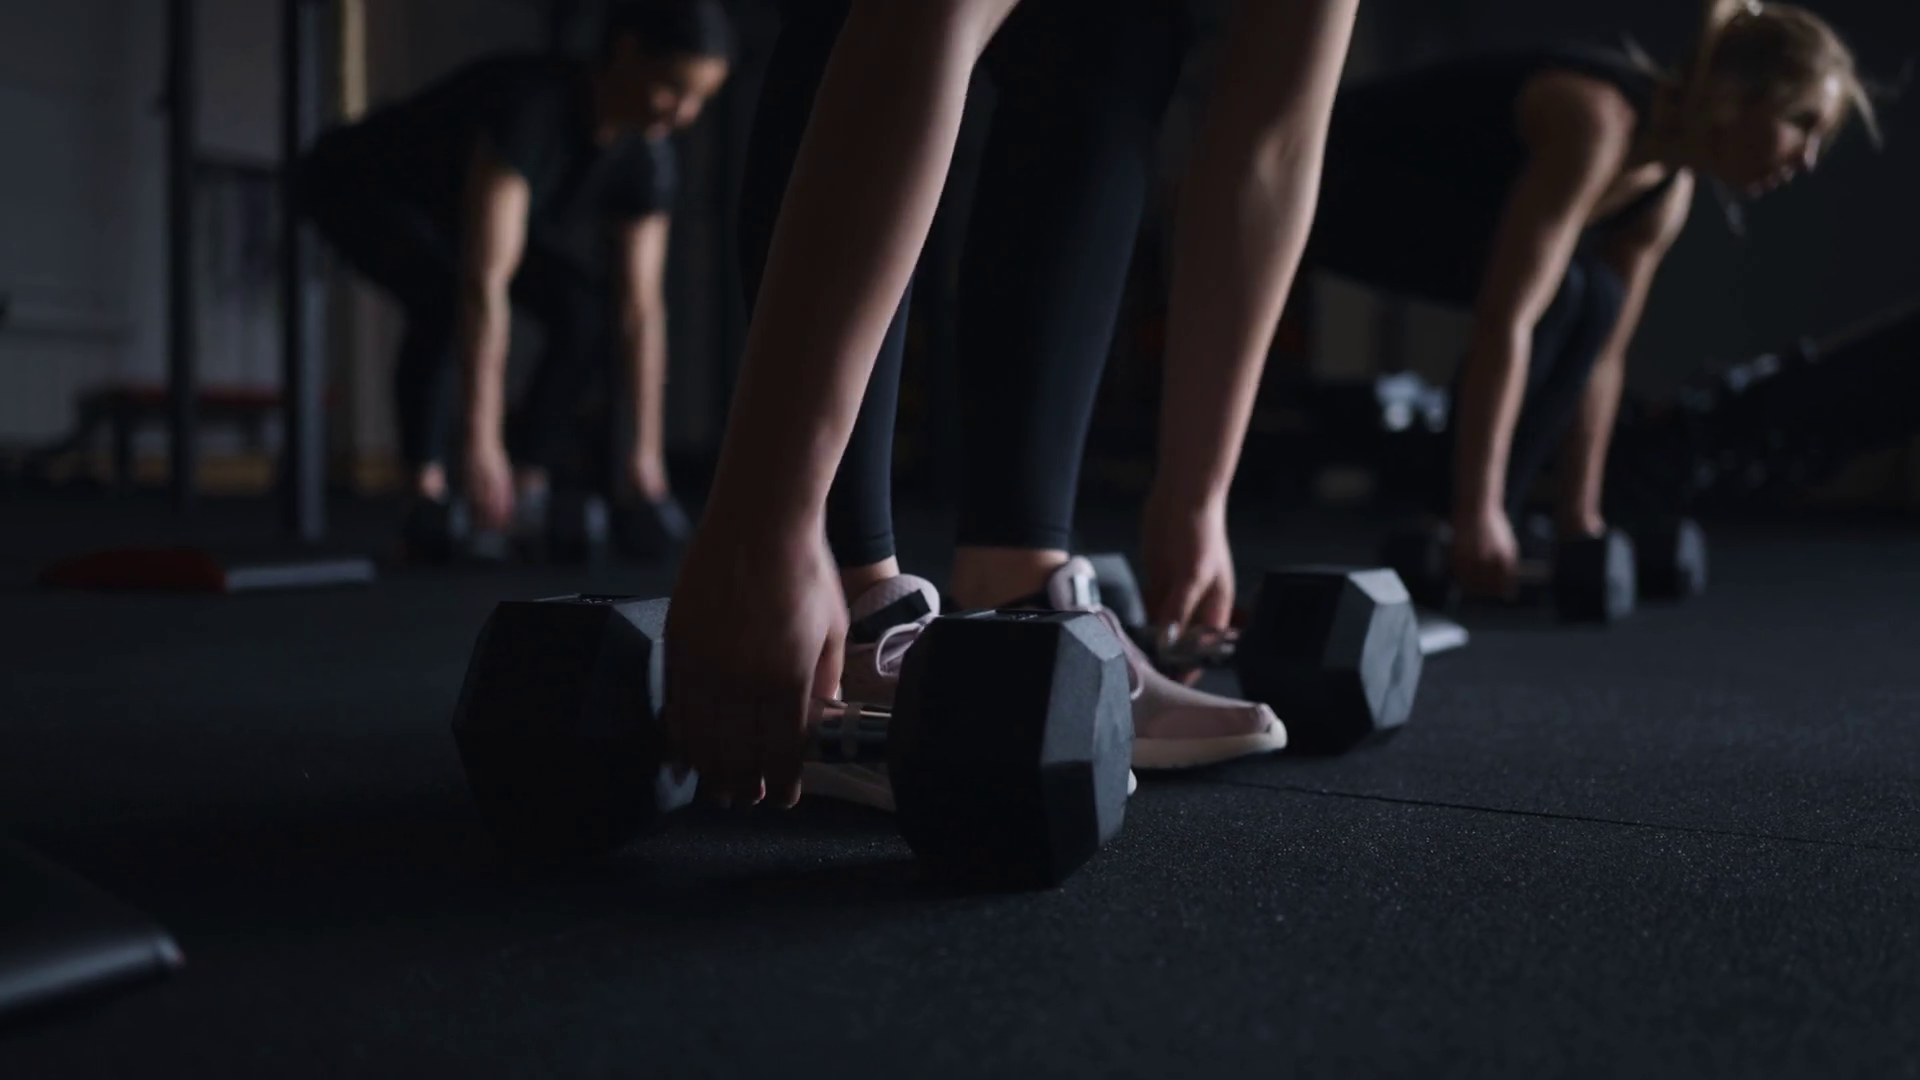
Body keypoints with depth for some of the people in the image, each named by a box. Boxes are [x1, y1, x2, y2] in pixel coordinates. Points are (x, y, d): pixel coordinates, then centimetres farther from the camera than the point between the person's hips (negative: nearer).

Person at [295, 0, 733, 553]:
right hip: (359, 185, -7)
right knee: (448, 295, -34)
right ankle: (426, 491, -19)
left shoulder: (647, 157, -18)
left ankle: (528, 487, 2)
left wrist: (647, 454, -13)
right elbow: (485, 282, -44)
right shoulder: (530, 107, -40)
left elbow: (641, 307, -12)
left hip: (452, 202, 7)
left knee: (588, 311, -8)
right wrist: (481, 441, -46)